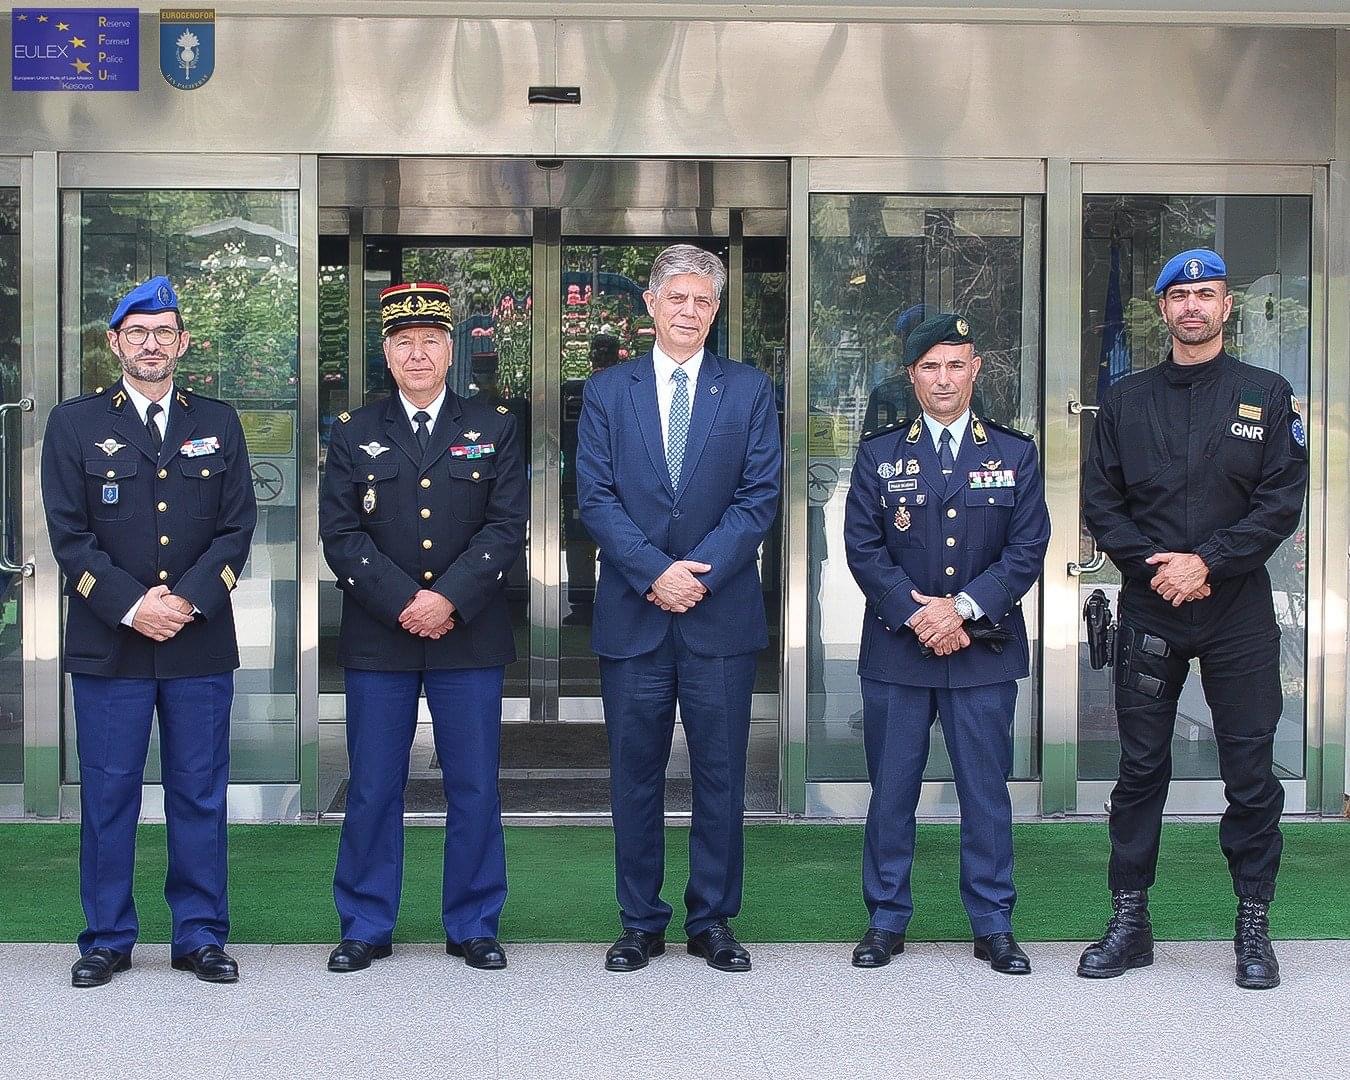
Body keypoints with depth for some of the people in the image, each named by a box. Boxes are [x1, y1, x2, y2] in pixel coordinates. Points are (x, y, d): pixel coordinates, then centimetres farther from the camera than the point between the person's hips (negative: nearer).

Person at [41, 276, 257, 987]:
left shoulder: (218, 423, 12)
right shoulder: (74, 424, 6)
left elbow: (238, 527, 4)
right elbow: (69, 533, -2)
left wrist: (189, 599, -10)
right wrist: (130, 606, -13)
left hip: (201, 642, 2)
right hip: (107, 644, -1)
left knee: (200, 794, 5)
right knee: (108, 796, 3)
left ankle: (200, 936, 15)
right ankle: (107, 939, 15)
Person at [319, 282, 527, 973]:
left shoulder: (493, 429, 8)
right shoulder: (354, 433, 8)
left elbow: (507, 528, -2)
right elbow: (340, 533, 0)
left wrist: (449, 599, -14)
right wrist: (402, 604, -12)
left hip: (471, 637, 0)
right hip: (377, 642, 0)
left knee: (474, 788, 4)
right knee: (372, 789, 4)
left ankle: (473, 926, 15)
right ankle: (367, 927, 15)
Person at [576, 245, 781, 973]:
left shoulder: (749, 391, 7)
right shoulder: (607, 391, 8)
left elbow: (759, 496, -1)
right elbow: (595, 497, 0)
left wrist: (700, 571, -12)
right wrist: (654, 572, -13)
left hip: (721, 613, 0)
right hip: (632, 614, 0)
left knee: (720, 775, 5)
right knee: (635, 776, 6)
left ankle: (713, 921, 16)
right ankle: (640, 924, 16)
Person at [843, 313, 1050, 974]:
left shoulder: (1014, 454, 7)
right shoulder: (879, 454, 7)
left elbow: (1028, 549, 0)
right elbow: (863, 548, 0)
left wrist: (962, 608, -12)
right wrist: (916, 615, -11)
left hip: (984, 650, 0)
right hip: (897, 649, 0)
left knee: (986, 792, 4)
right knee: (891, 790, 4)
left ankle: (993, 925, 14)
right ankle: (886, 921, 15)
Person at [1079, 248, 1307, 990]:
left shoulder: (1267, 396, 4)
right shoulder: (1126, 401, 9)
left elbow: (1282, 502, -4)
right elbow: (1100, 502, 5)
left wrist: (1207, 562, -14)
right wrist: (1154, 564, -10)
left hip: (1239, 610, -1)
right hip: (1148, 609, 2)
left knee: (1251, 772, 1)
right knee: (1140, 768, 6)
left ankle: (1254, 927, 11)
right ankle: (1129, 921, 14)